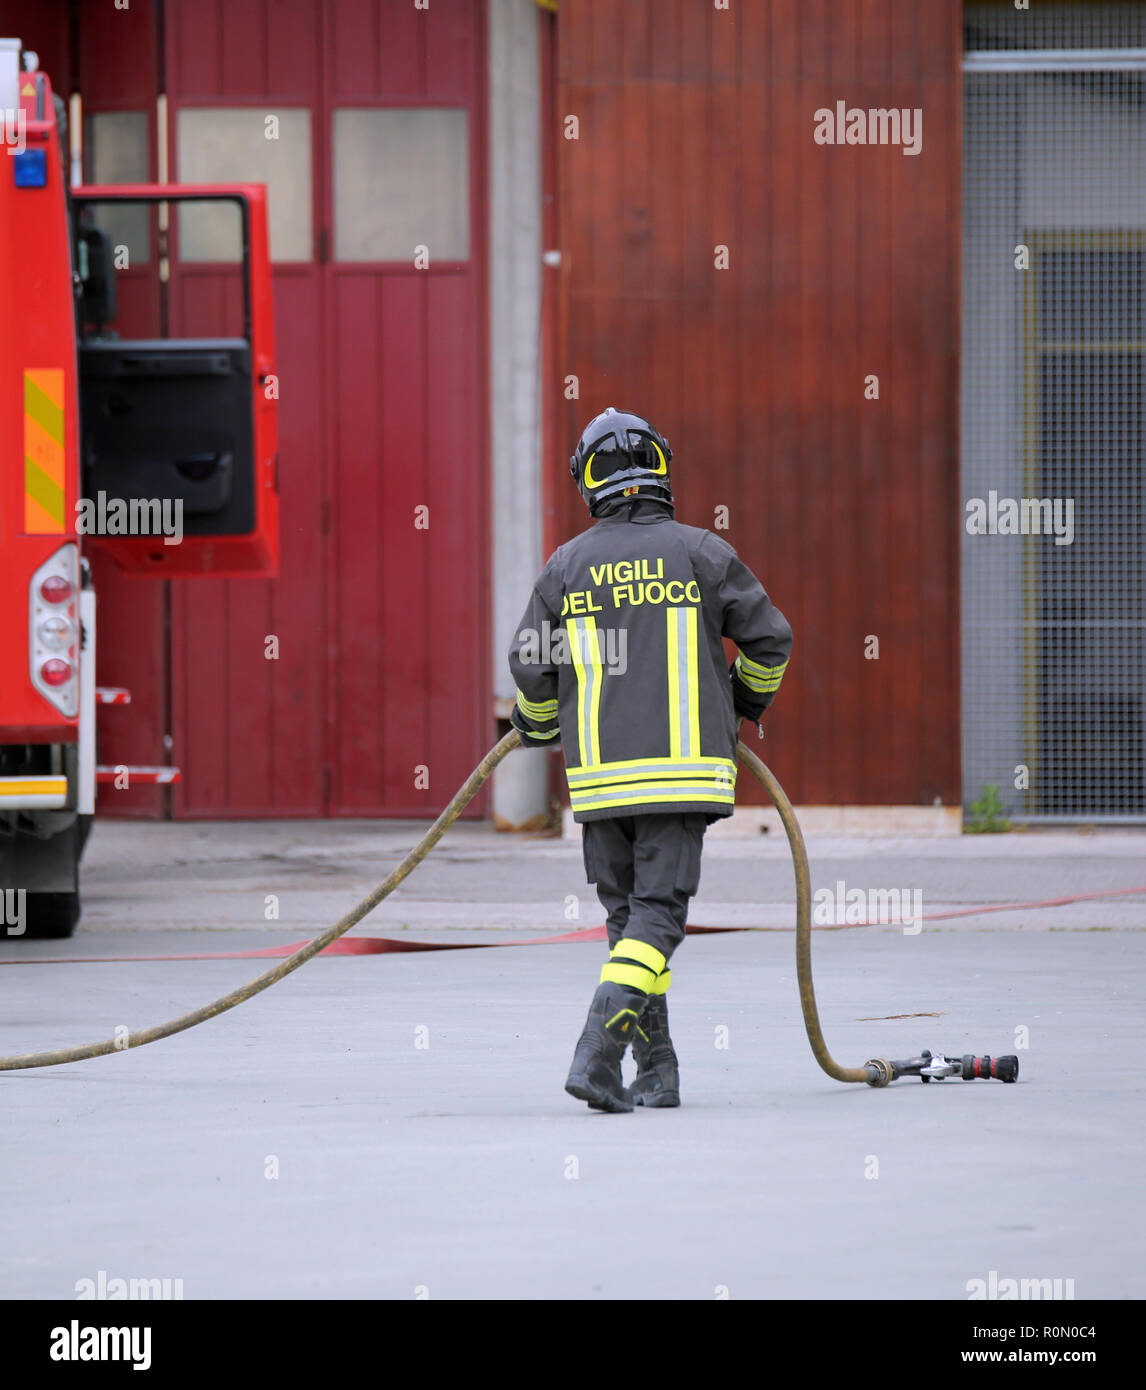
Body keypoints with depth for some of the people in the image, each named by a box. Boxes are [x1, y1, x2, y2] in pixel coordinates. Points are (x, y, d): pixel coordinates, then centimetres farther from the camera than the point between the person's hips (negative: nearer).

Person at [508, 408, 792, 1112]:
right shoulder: (700, 553, 0)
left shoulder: (567, 566, 3)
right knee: (658, 915, -3)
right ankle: (598, 1055, -20)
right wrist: (747, 700, 26)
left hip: (599, 774, 2)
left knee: (628, 915, 14)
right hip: (685, 764, -2)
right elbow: (770, 637, 5)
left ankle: (658, 1071, 13)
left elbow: (532, 668, 5)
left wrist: (535, 727, 27)